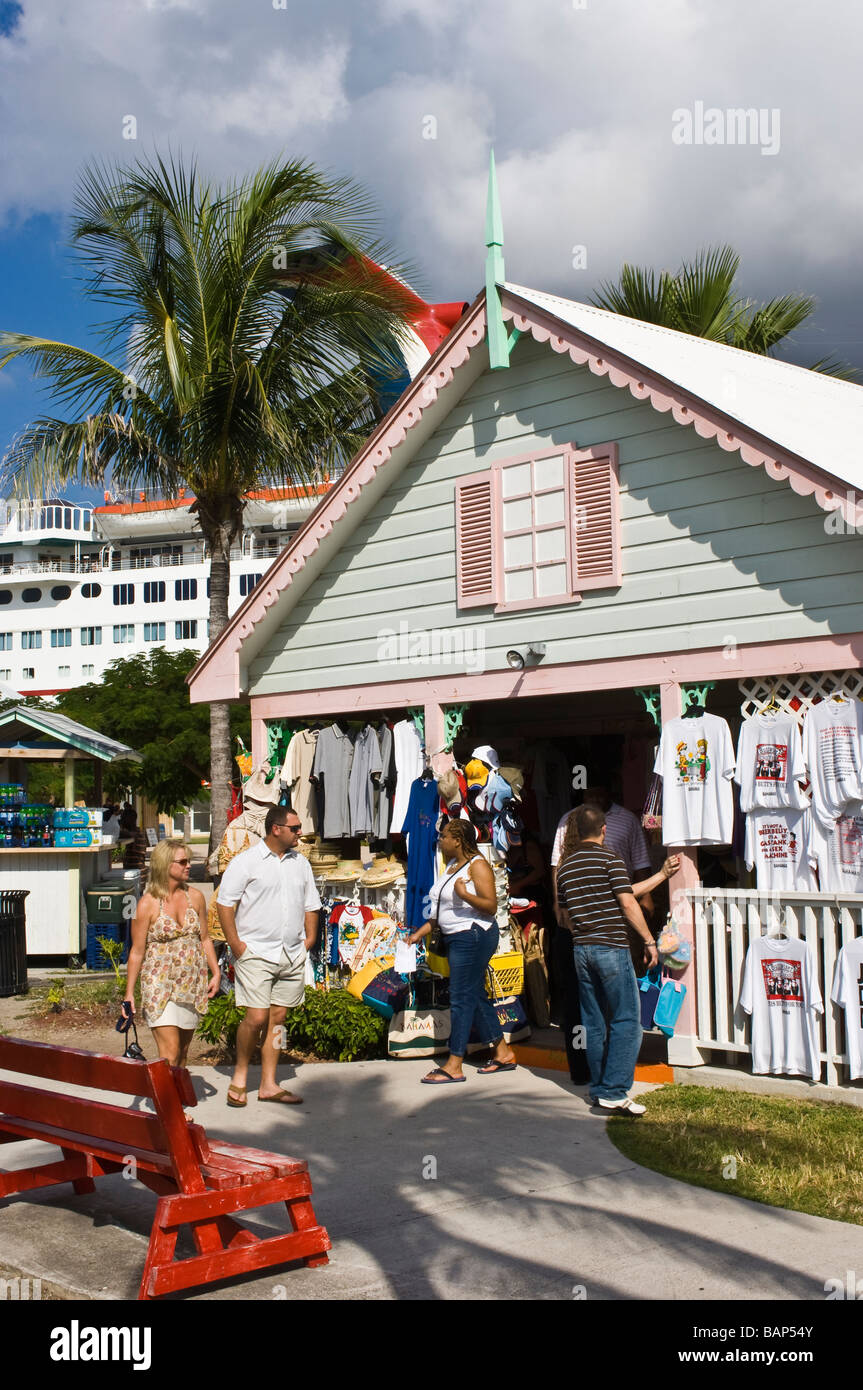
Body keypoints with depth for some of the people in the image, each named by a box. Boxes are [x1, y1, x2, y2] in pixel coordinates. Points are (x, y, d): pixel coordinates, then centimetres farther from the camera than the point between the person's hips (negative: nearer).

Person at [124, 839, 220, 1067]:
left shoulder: (195, 897, 6)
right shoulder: (148, 904, -7)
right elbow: (137, 951, -5)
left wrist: (215, 973, 6)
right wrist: (129, 993, -6)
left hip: (191, 985, 5)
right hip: (160, 984, -5)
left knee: (183, 1051, 10)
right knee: (170, 1052, -12)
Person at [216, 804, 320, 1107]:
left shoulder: (301, 863, 14)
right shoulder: (245, 861, -4)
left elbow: (311, 904, 21)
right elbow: (224, 904, -5)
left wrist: (309, 939, 11)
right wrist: (235, 943, -10)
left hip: (292, 956, 5)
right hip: (256, 954, -5)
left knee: (278, 1017, 7)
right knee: (256, 1016, -10)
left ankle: (268, 1085, 15)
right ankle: (239, 1075, 11)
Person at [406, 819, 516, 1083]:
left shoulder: (477, 866, -12)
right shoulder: (451, 866, 15)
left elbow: (491, 906, -18)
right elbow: (441, 910, 20)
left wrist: (465, 894, -29)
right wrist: (420, 933, 16)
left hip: (473, 936, -10)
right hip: (457, 938, 10)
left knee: (461, 998, -8)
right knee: (476, 996, 13)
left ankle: (454, 1066, -6)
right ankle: (503, 1053, 22)